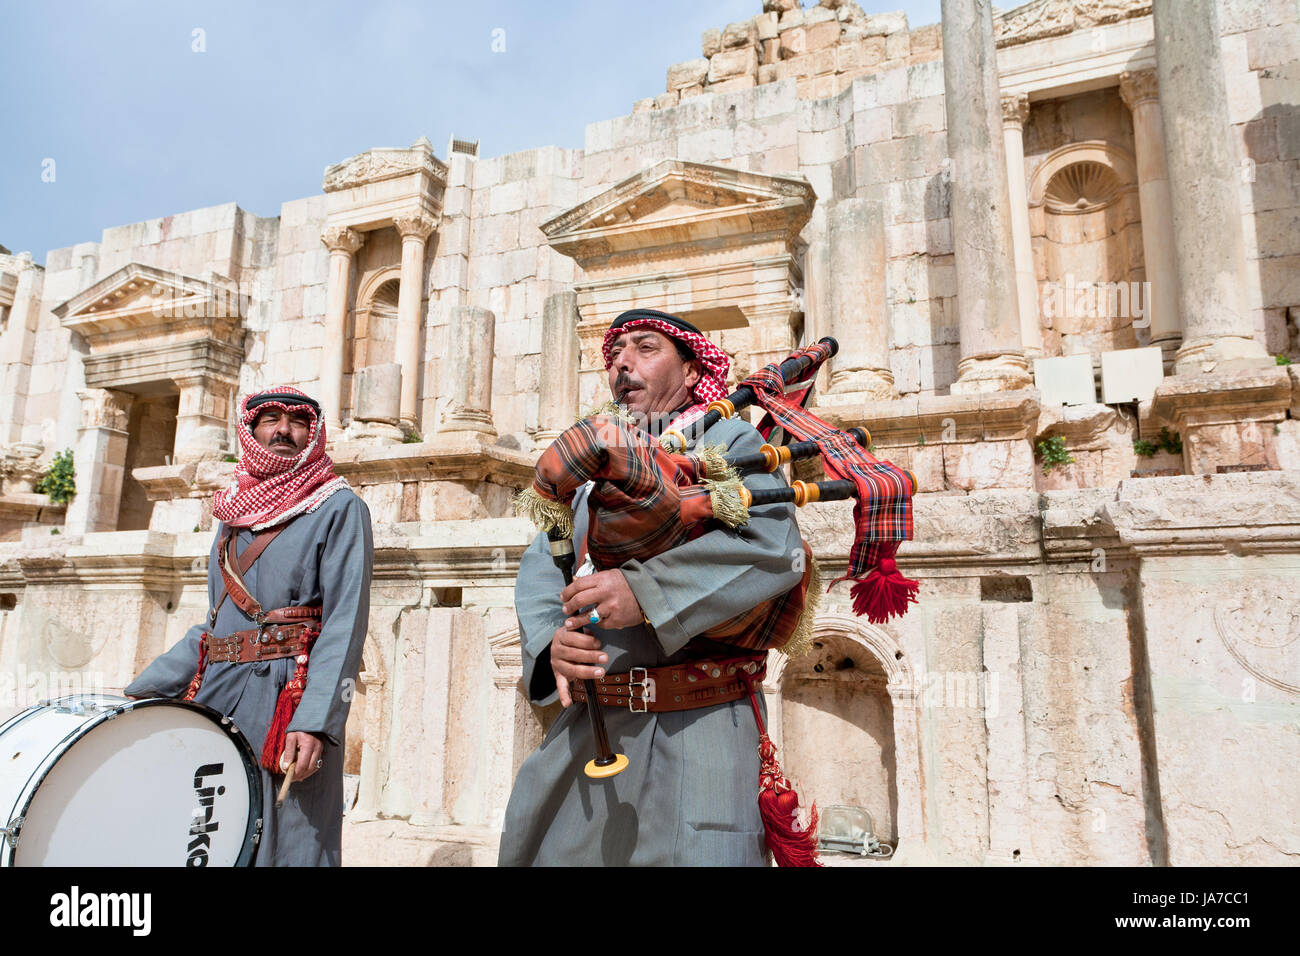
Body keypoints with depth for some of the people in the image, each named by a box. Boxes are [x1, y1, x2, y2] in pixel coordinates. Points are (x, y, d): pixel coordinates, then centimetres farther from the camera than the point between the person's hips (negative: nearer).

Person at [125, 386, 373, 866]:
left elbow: (345, 623, -12)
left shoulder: (338, 508, -3)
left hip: (288, 701, -6)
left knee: (288, 846, -2)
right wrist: (140, 691, 15)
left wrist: (314, 720, -22)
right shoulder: (233, 516, 18)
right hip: (214, 699, 7)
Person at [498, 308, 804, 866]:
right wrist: (551, 641, -15)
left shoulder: (729, 440, 2)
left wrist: (645, 589, -25)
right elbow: (540, 569, 7)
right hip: (588, 725, 5)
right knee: (537, 842, 12)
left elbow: (775, 546, -16)